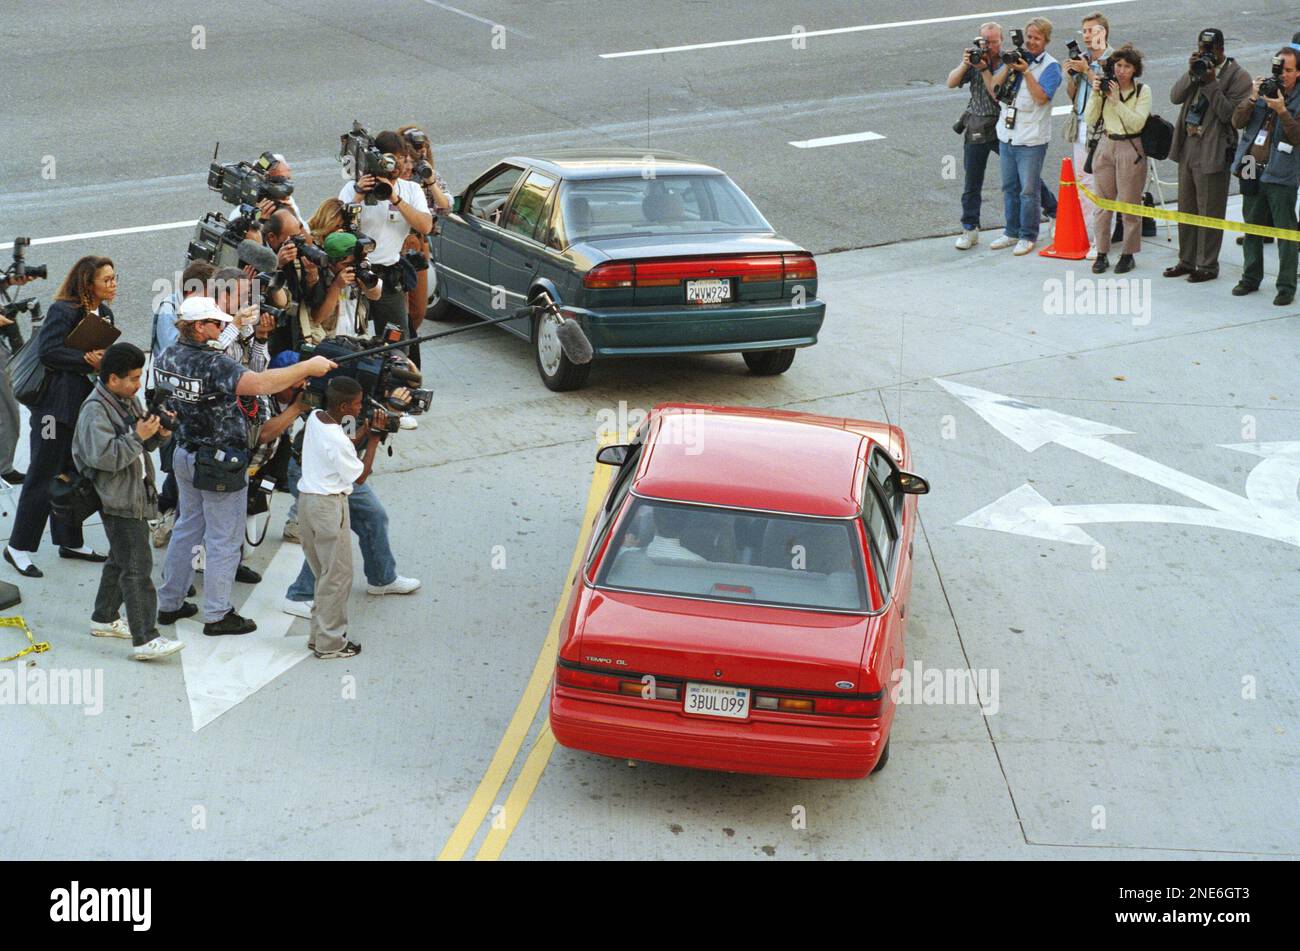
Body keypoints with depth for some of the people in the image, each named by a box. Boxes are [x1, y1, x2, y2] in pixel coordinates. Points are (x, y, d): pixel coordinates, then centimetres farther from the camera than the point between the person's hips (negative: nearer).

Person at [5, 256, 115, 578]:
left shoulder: (104, 313, 9)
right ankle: (18, 547, 5)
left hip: (85, 402, 8)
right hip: (56, 402, -8)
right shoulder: (63, 311, -15)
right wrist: (86, 360, -23)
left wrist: (104, 359, -5)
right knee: (44, 475, -4)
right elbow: (48, 350, -22)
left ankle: (70, 542, 26)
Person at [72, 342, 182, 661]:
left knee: (120, 561, 21)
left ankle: (105, 619, 35)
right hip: (119, 502, -10)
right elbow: (104, 457, -27)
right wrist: (137, 436, -23)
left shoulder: (127, 400, 12)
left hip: (136, 497, 10)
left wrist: (158, 434, 1)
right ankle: (144, 640, -12)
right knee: (137, 569, -12)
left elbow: (141, 446, 21)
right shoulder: (96, 410, -17)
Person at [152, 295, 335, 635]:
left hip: (185, 453, 8)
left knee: (187, 528, 21)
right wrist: (307, 367, -31)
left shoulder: (168, 356, -1)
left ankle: (169, 603, 28)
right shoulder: (213, 365, -27)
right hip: (220, 463, -8)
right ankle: (217, 615, 12)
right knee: (223, 539, 4)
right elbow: (260, 383, -39)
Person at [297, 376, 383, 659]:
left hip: (306, 498, 9)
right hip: (329, 506, -9)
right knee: (338, 575, 1)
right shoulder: (338, 440, -23)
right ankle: (330, 644, 7)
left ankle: (319, 636, 24)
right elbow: (360, 476, -11)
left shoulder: (315, 418, 1)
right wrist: (372, 443, -3)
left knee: (323, 572, 18)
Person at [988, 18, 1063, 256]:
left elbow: (1041, 97, -20)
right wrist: (1008, 67, -12)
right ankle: (1012, 232, 25)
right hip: (1007, 134, 6)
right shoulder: (1016, 57, 10)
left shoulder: (1050, 66, -6)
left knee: (1028, 190, -2)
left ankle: (1028, 236, 8)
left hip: (1031, 139, -6)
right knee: (1009, 188, 14)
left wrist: (1026, 71, -21)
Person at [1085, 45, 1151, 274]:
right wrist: (1096, 94, -11)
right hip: (1106, 146, 3)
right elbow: (1090, 120, 0)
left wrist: (1116, 101, -19)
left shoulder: (1143, 91, -4)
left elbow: (1137, 123, -15)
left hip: (1130, 149, -3)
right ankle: (1101, 253, 13)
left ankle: (1128, 254, 12)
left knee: (1129, 204, 2)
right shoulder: (1105, 87, 5)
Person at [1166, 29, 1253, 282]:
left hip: (1213, 152, -7)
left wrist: (1211, 82, -21)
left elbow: (1229, 114, -18)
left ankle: (1208, 266, 11)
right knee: (1186, 210, 16)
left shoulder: (1238, 77, -10)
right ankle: (1187, 260, 28)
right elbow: (1175, 97, 0)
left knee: (1209, 213, 0)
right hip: (1188, 148, 7)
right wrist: (1192, 73, -13)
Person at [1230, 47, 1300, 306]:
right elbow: (1237, 122, 2)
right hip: (1252, 172, 5)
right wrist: (1252, 99, -12)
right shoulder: (1263, 88, 8)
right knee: (1251, 227, 15)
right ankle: (1251, 278, 27)